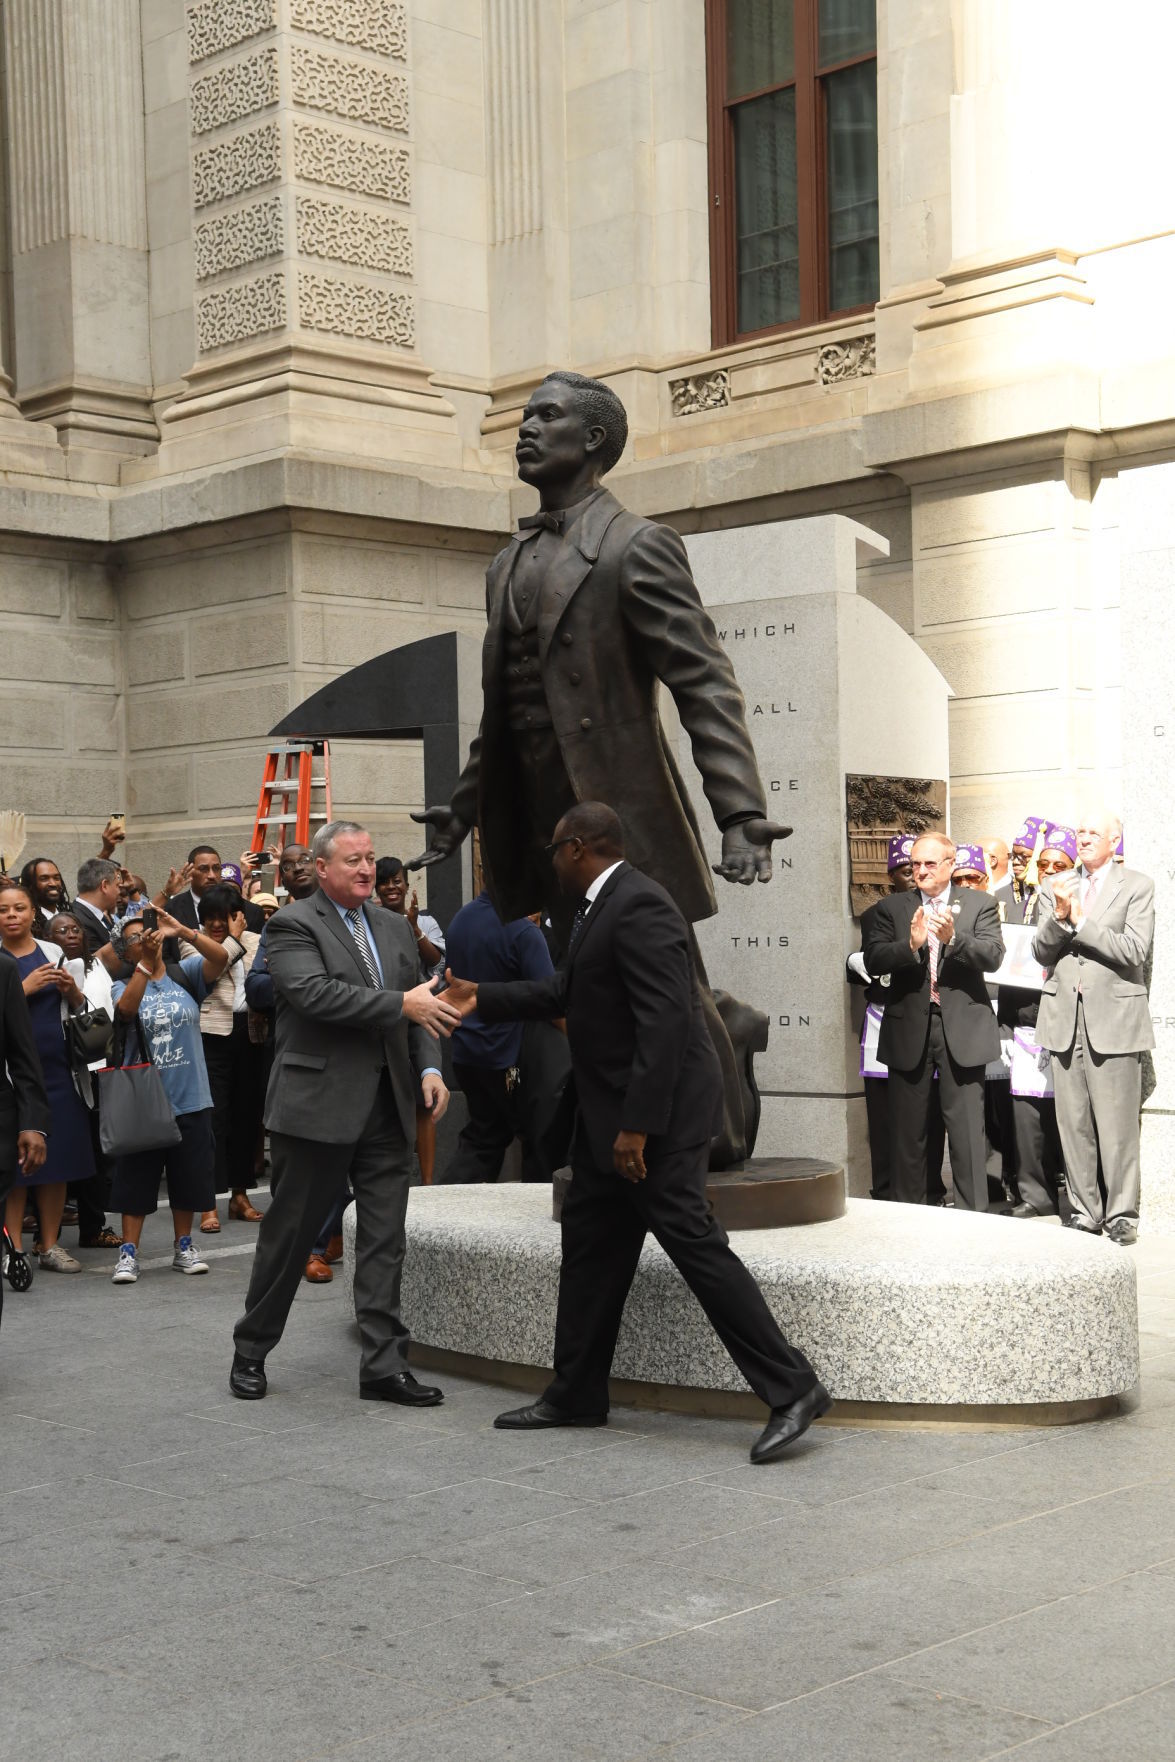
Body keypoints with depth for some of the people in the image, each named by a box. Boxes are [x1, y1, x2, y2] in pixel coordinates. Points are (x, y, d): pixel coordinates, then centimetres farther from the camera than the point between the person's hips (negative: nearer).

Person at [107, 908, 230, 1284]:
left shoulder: (185, 974, 3)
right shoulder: (124, 985, 0)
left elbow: (220, 958, -15)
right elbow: (125, 1009, -22)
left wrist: (180, 930, -25)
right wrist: (146, 961, -28)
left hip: (189, 1098, 1)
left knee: (189, 1176, 9)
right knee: (136, 1176, 2)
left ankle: (183, 1247, 22)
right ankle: (129, 1253, 8)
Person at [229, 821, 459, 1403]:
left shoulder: (394, 927, 15)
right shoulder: (292, 925, -6)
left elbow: (420, 1007, 17)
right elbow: (315, 993, -22)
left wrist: (428, 1067, 0)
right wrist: (401, 1004, -23)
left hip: (386, 1106, 6)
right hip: (318, 1106, -6)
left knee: (385, 1240, 4)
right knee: (289, 1234, 6)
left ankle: (384, 1365, 10)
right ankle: (250, 1352, 22)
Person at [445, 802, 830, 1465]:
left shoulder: (638, 906, -19)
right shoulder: (603, 907, 14)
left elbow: (665, 1019, -25)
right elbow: (568, 990, 25)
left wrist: (637, 1125, -26)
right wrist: (485, 999, 28)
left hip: (658, 1112, -11)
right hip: (612, 1113, 11)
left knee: (694, 1241, -10)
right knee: (590, 1242, 14)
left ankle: (792, 1388, -4)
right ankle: (576, 1395, 25)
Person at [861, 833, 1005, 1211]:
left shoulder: (980, 905, 6)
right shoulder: (890, 908, 8)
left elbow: (993, 956, -8)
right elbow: (873, 960, -4)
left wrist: (953, 938, -23)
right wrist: (911, 945, -20)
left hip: (962, 1030, -1)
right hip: (909, 1029, 2)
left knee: (967, 1130, 0)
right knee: (908, 1130, 8)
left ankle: (973, 1214, 7)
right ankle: (909, 1213, 17)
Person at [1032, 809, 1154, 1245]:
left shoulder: (1137, 886, 2)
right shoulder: (1055, 887, 13)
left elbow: (1134, 950, -11)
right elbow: (1041, 952, 7)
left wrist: (1080, 921, -12)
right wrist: (1059, 917, -11)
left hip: (1113, 1016, -4)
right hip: (1064, 1017, 4)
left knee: (1117, 1124, -3)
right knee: (1073, 1124, 6)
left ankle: (1122, 1214, 7)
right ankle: (1084, 1212, 15)